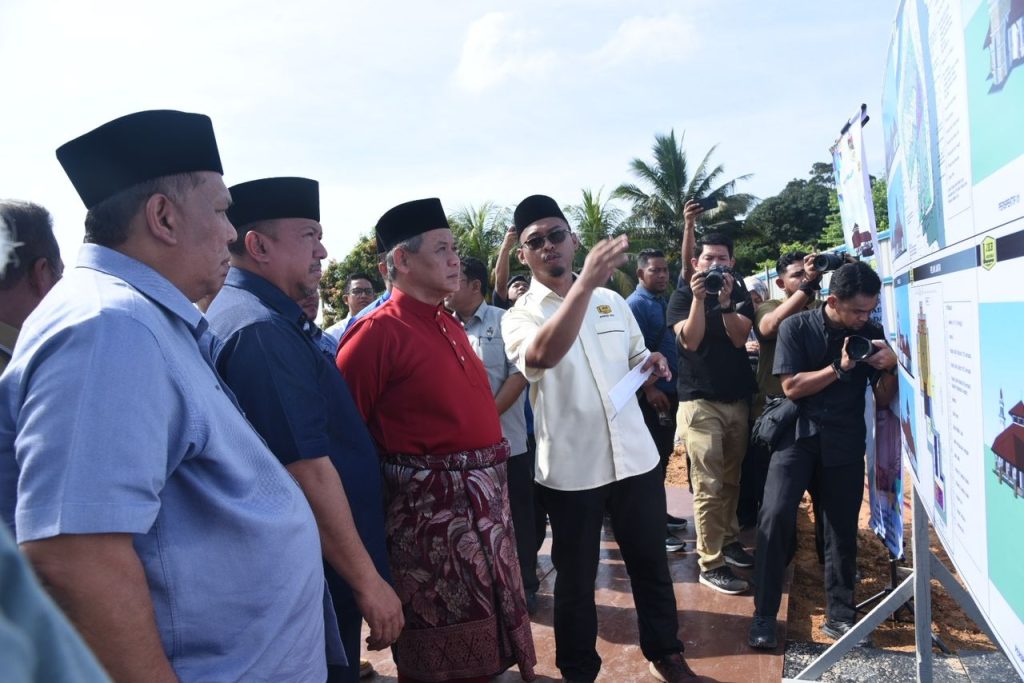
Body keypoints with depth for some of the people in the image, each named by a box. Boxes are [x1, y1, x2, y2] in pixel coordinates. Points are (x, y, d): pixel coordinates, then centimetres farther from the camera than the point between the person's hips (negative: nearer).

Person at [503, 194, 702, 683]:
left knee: (650, 562, 17)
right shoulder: (520, 315, -7)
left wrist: (653, 365, -3)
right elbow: (542, 355, -31)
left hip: (635, 456, 4)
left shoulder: (613, 302, 8)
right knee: (575, 577, 11)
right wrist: (585, 282, -39)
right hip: (569, 468, -4)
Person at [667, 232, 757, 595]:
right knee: (708, 485, -8)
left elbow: (739, 337, -6)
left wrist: (725, 301, -19)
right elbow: (690, 341, -14)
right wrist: (698, 297, -22)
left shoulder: (740, 294, 9)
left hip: (738, 398, 4)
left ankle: (728, 538, 30)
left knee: (731, 479, 12)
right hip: (699, 401, -4)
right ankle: (710, 564, -5)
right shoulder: (682, 296, 0)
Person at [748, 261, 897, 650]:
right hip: (798, 435, -2)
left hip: (845, 442, 3)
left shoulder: (872, 334, 2)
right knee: (776, 515, -16)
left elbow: (883, 400, 4)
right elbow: (791, 388, -11)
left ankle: (839, 614, 23)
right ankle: (764, 615, -6)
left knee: (842, 528, 6)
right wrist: (840, 368, -18)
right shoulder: (796, 328, -6)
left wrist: (890, 367, -15)